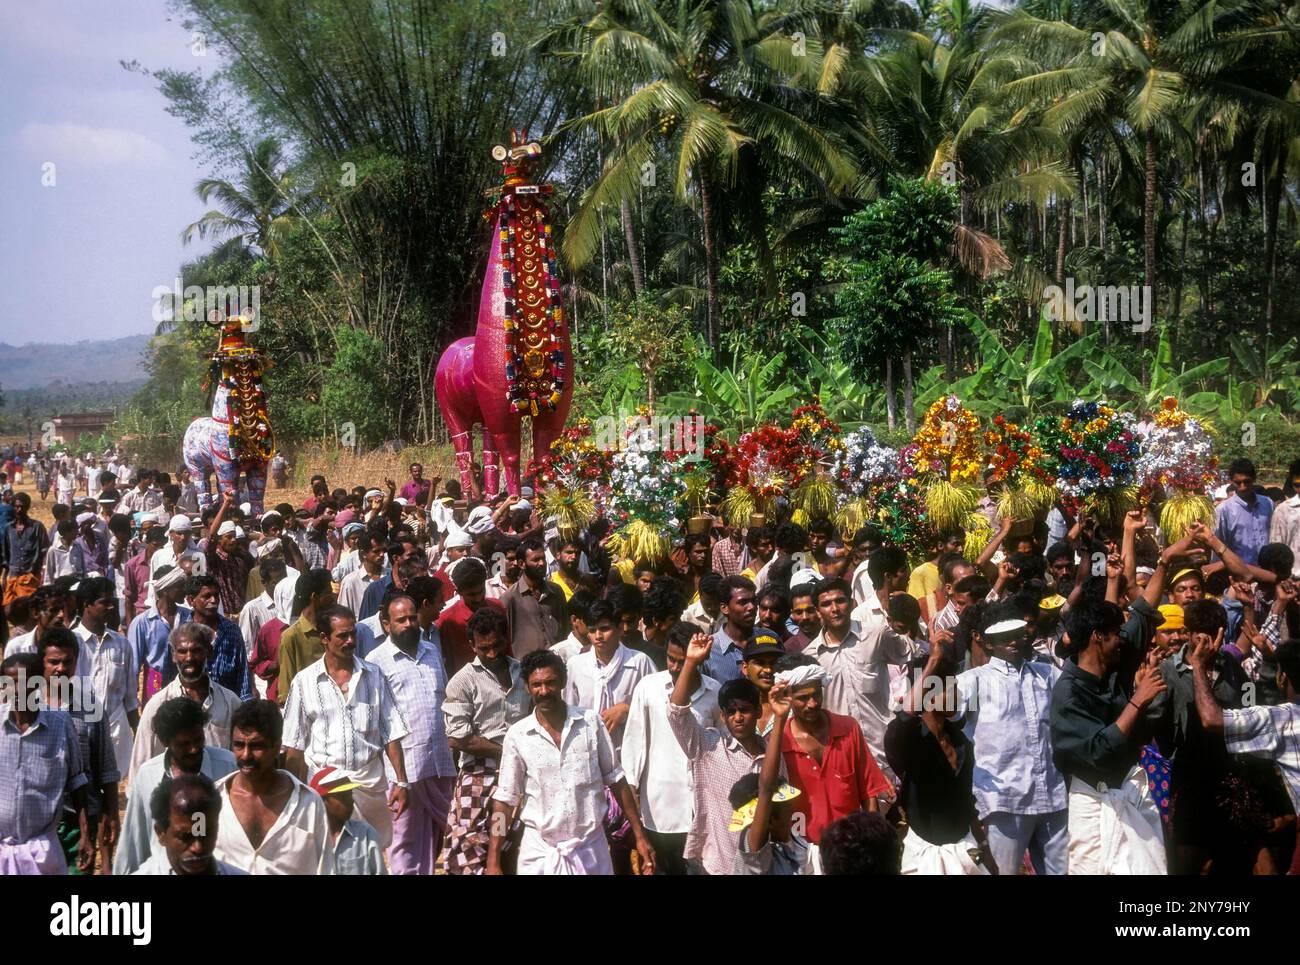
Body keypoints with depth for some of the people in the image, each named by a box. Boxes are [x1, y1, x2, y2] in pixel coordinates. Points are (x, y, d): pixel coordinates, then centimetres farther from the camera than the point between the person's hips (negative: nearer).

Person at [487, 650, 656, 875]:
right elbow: (505, 799, 0)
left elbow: (615, 780, 6)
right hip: (540, 852, -1)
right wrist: (493, 862, -5)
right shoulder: (517, 735, -3)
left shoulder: (591, 724, 0)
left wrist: (639, 836, 3)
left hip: (590, 849, 1)